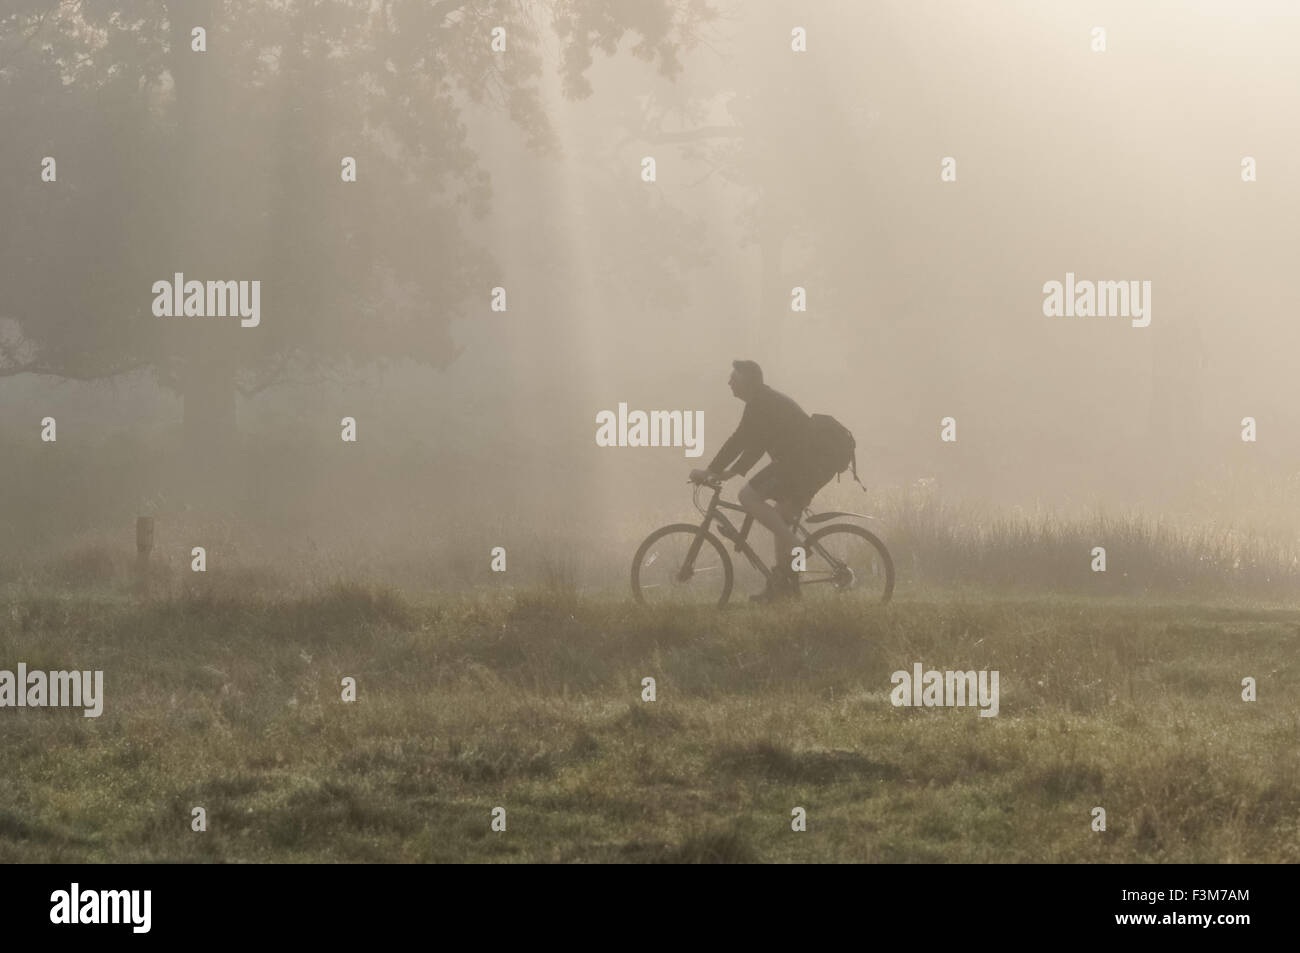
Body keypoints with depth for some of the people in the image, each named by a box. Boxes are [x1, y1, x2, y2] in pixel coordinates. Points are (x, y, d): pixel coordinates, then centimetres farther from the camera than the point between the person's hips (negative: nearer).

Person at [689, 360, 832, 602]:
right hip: (817, 465, 10)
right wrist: (730, 472, 21)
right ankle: (782, 583, 14)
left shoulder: (761, 403, -9)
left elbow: (739, 440, -14)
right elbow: (756, 444, 27)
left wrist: (710, 471, -11)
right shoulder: (767, 401, 23)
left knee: (749, 496, -14)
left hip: (802, 462, -10)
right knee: (780, 520, 15)